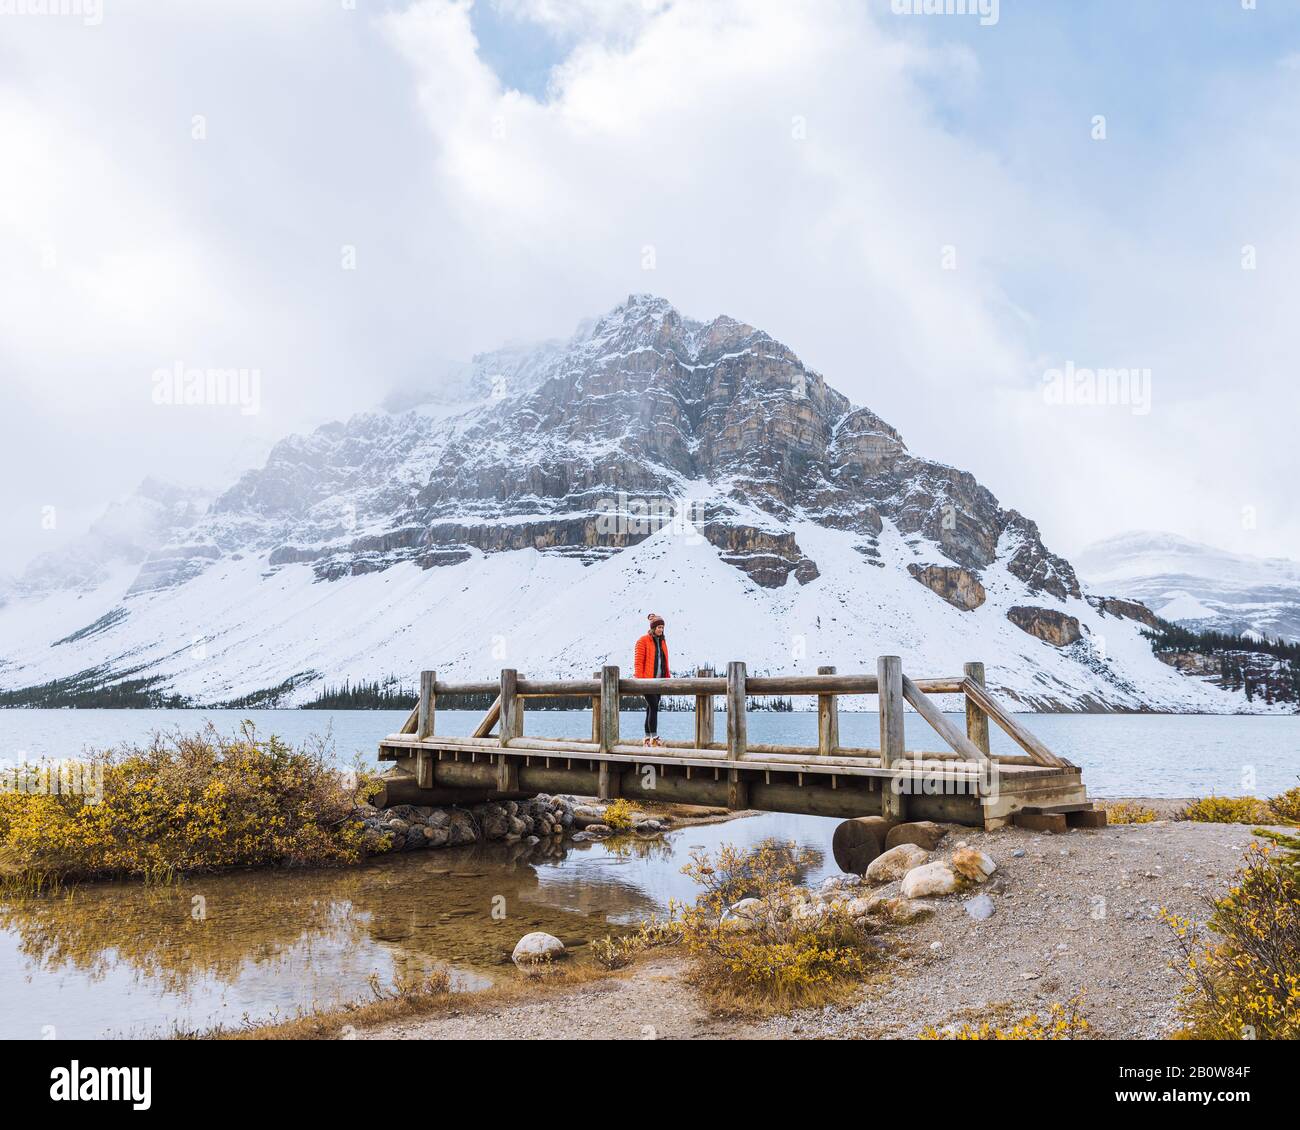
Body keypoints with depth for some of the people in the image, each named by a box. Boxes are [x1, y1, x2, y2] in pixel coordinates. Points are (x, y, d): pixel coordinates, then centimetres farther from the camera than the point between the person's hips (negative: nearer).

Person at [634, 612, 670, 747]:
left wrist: (668, 677, 13)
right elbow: (639, 662, -9)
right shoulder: (643, 641, -5)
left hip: (659, 681, 7)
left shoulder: (662, 641, 16)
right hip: (648, 680, -7)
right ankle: (654, 738, -14)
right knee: (653, 707, -14)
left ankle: (647, 738, 12)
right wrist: (639, 679, -15)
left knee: (651, 709, 9)